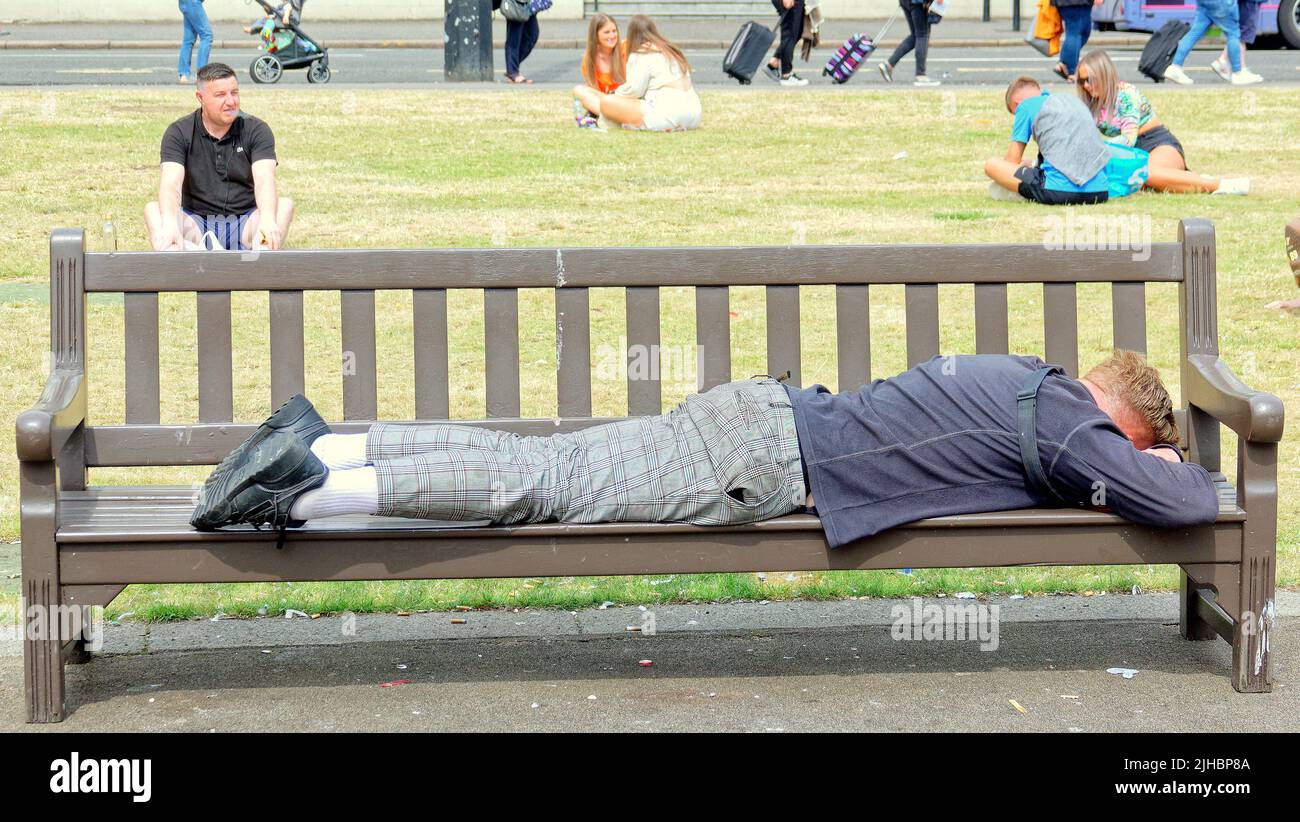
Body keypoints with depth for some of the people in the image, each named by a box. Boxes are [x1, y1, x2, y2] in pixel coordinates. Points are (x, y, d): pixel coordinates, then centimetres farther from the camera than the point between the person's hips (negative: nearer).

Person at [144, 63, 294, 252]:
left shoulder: (256, 131, 0)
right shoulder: (179, 133, -1)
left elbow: (264, 180, -17)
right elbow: (171, 183, -17)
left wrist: (267, 221, -40)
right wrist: (170, 224, -40)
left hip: (244, 226, 0)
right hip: (196, 226, 0)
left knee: (284, 205, -26)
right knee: (153, 210, -26)